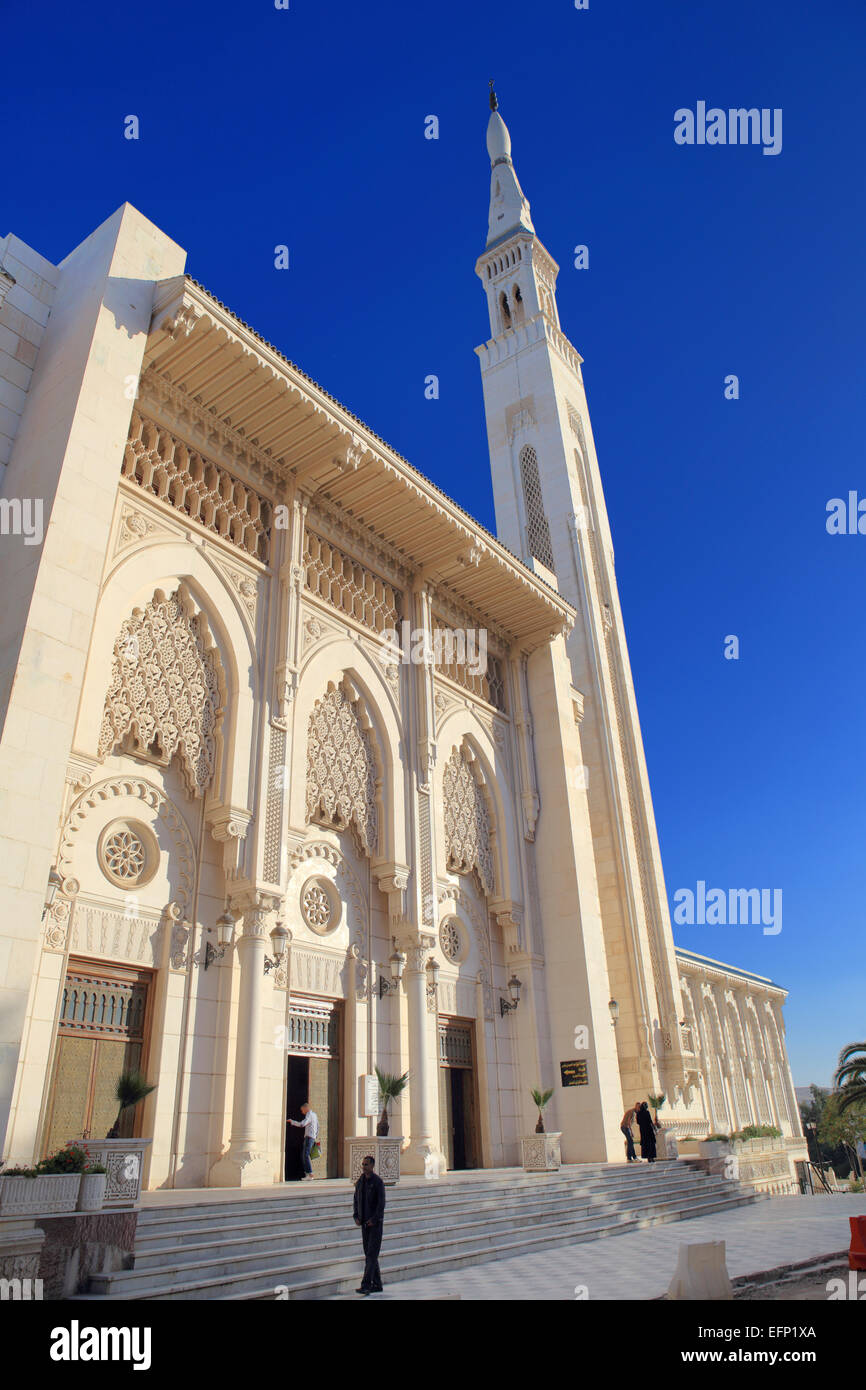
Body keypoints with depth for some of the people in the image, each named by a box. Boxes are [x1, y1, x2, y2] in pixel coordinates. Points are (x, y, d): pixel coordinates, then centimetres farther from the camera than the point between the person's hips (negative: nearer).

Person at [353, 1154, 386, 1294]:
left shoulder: (378, 1181, -10)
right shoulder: (360, 1182, 9)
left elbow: (381, 1203, -13)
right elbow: (356, 1200, 15)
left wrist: (374, 1219, -16)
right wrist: (356, 1217, 3)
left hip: (375, 1222, -7)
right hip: (364, 1223, 7)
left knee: (372, 1254, -8)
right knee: (368, 1254, 11)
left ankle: (366, 1285, -9)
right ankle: (377, 1284, 20)